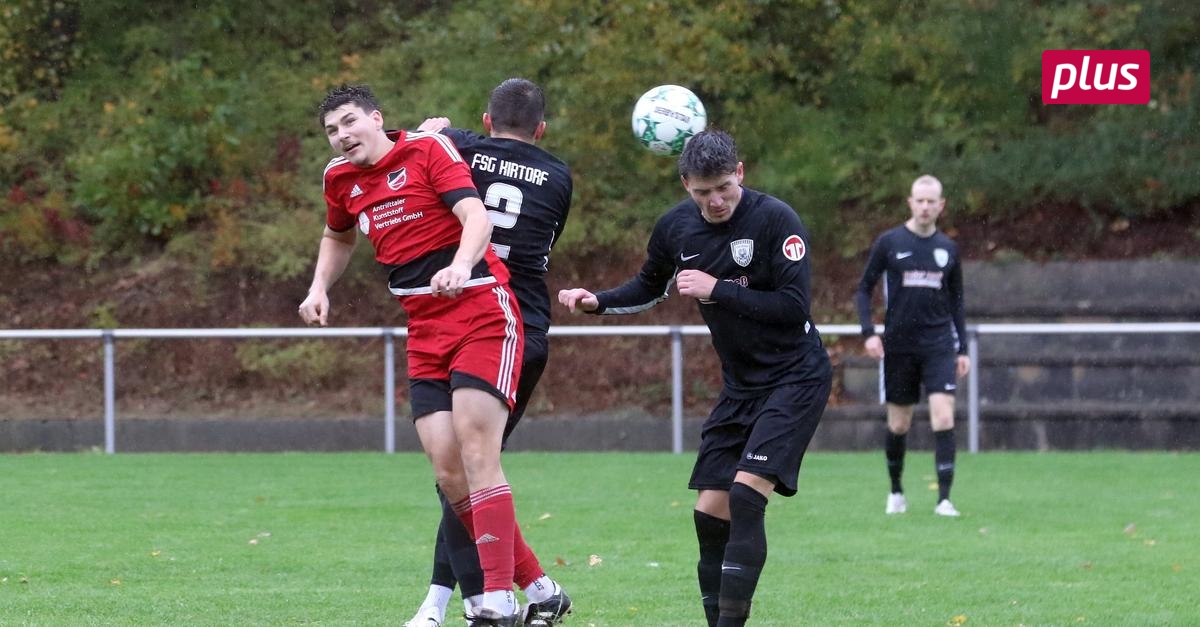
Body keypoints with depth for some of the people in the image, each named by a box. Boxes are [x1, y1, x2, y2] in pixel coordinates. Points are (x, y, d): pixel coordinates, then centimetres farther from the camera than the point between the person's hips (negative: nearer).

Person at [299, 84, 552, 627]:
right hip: (426, 333, 6)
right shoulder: (341, 179, 12)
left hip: (481, 312, -6)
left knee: (476, 451, -19)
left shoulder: (428, 149, -6)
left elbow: (476, 216, -19)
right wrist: (319, 289, 17)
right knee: (448, 471, -5)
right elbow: (338, 237, 34)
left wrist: (461, 265, -37)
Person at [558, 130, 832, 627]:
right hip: (740, 384, 7)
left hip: (796, 377, -7)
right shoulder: (675, 227, 1)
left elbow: (794, 306, -22)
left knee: (746, 494, -21)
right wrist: (598, 302, 3)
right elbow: (649, 288, 20)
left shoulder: (776, 219, -18)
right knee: (710, 512, 0)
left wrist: (717, 291, -23)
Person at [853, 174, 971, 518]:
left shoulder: (948, 248, 8)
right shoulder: (889, 242, -1)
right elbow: (864, 289, 3)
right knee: (898, 424, 6)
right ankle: (896, 491, 27)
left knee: (943, 417, -14)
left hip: (938, 345, 1)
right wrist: (869, 332, -10)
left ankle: (944, 499, -14)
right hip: (898, 345, -1)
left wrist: (962, 349, 10)